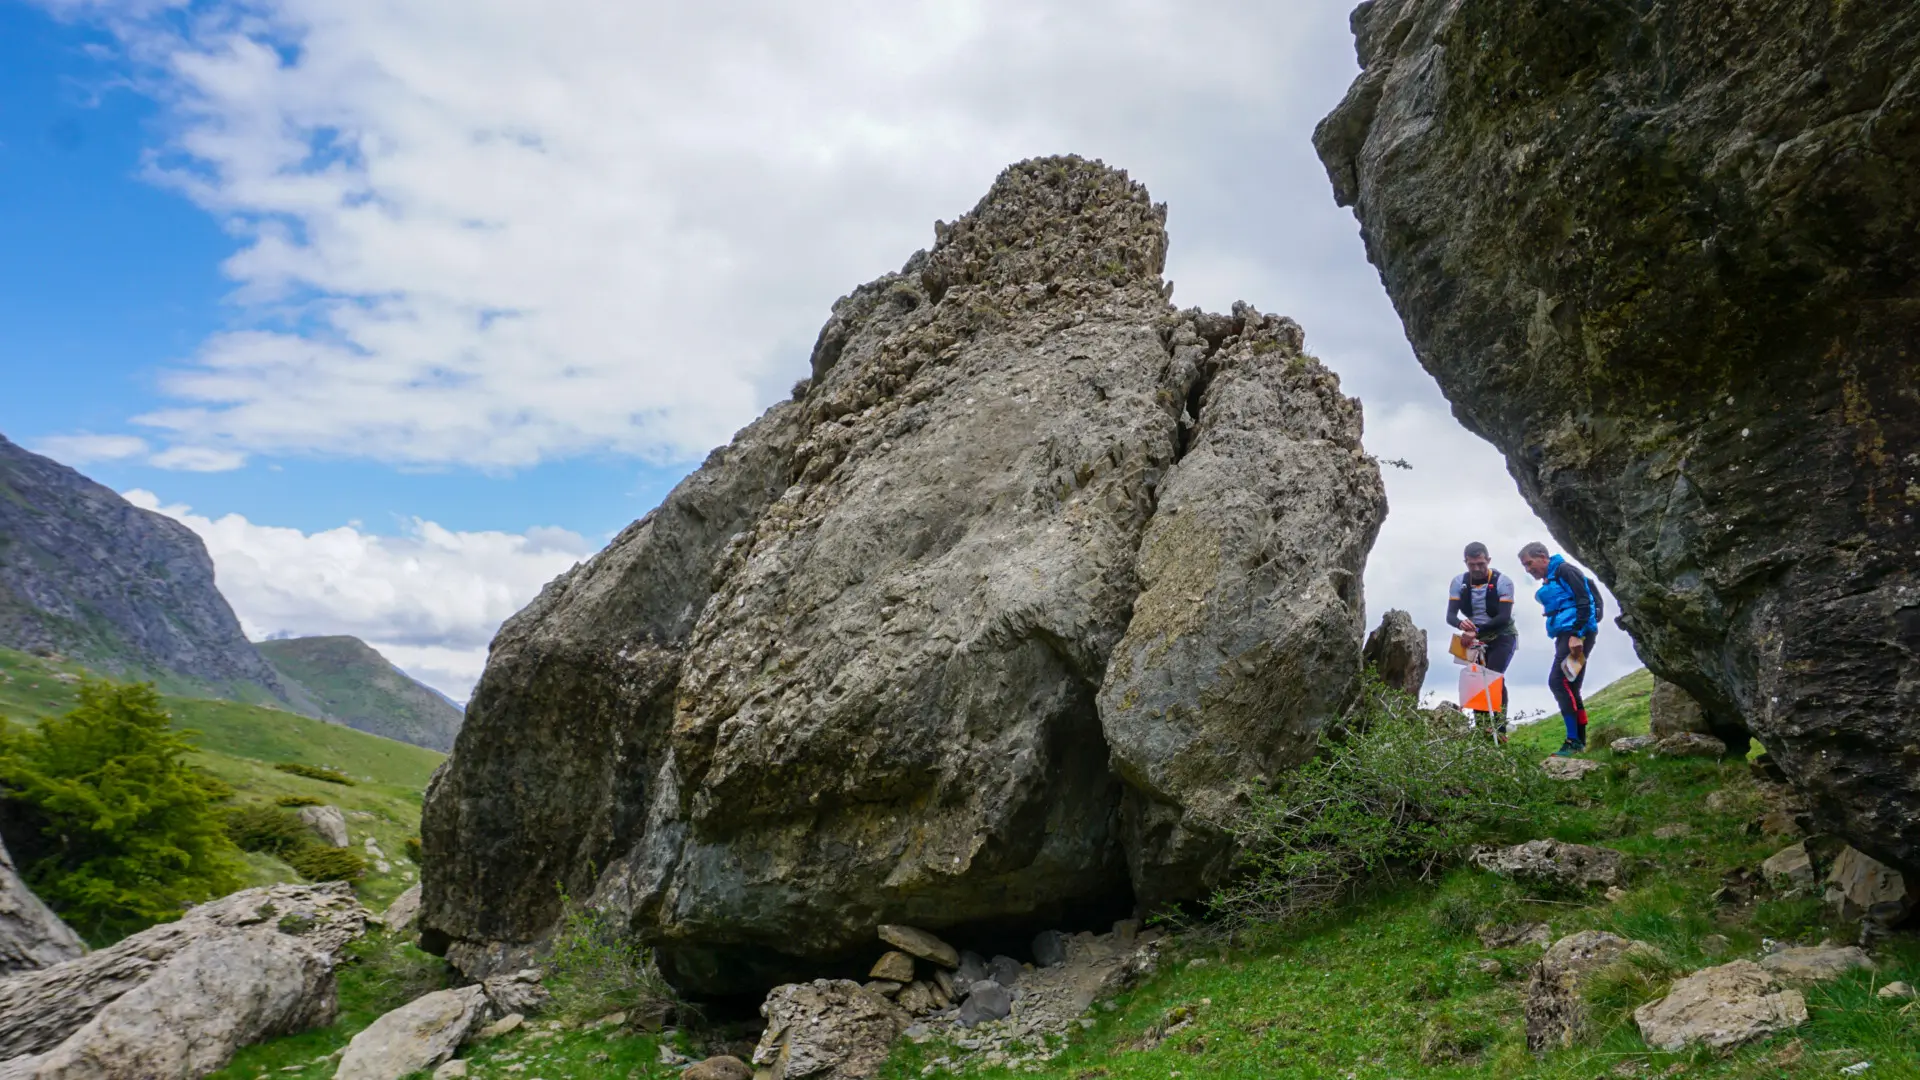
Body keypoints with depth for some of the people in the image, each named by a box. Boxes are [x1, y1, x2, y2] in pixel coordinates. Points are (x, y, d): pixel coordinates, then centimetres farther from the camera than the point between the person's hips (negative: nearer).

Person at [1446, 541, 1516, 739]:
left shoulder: (1503, 582, -19)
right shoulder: (1459, 582, -9)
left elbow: (1504, 617, -27)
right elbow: (1450, 615, -17)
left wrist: (1476, 630, -40)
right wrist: (1461, 623, -42)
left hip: (1502, 636, -4)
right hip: (1476, 638, 4)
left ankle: (1499, 729, -21)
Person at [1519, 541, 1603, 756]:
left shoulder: (1564, 570, -7)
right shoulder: (1548, 582, 20)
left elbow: (1584, 602, -16)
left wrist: (1577, 635, -23)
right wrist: (1563, 640, 14)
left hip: (1578, 633, -10)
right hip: (1565, 635, 10)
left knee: (1558, 681, -16)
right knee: (1569, 687, 11)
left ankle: (1574, 740, -17)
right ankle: (1580, 740, 16)